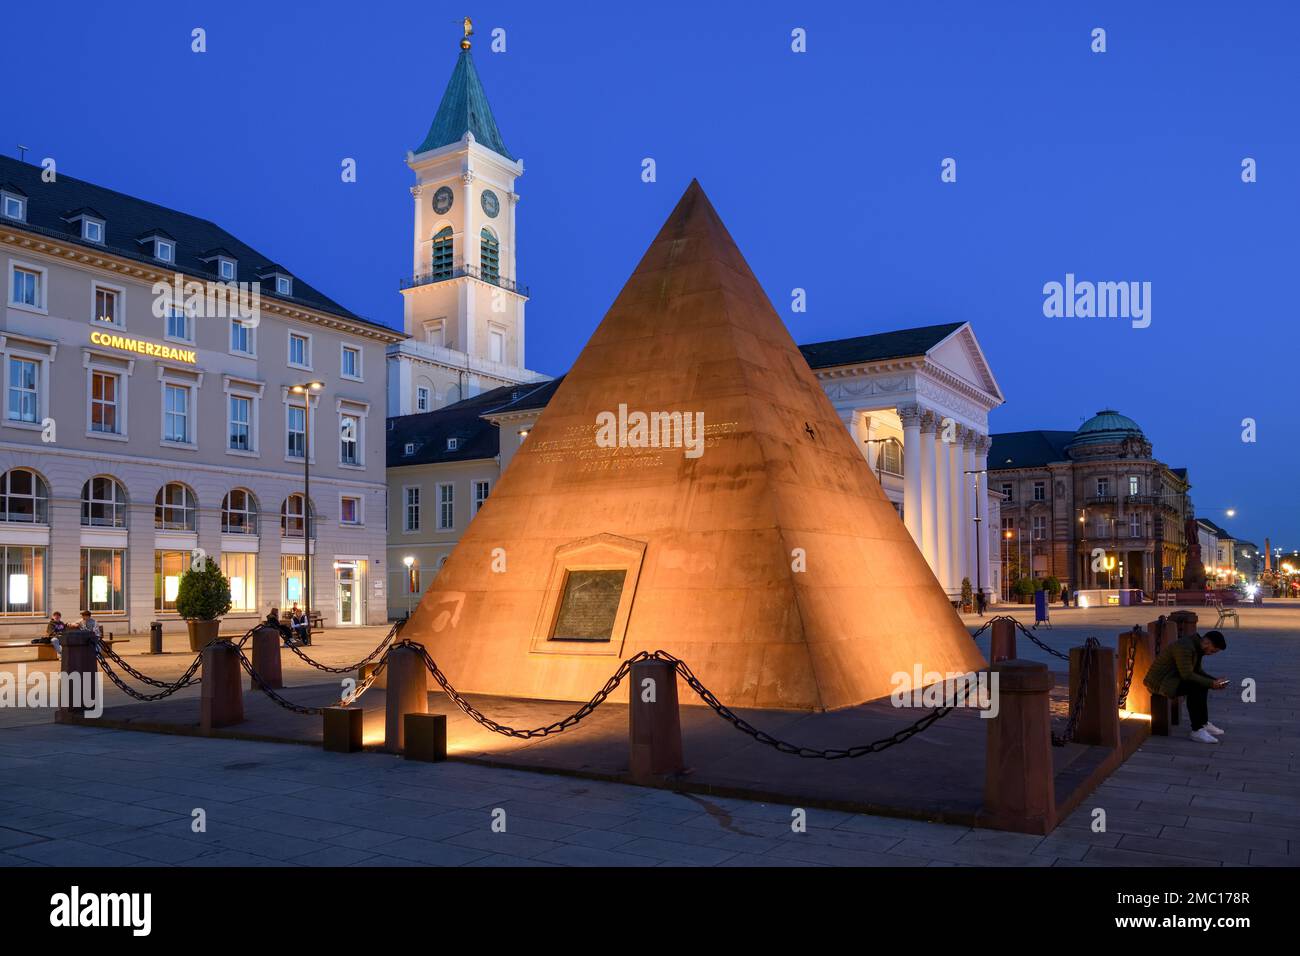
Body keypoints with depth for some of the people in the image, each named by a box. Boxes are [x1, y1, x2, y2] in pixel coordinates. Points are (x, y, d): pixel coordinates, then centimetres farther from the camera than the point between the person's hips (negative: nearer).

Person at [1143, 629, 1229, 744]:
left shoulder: (1197, 647, 9)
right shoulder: (1185, 647, -24)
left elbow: (1197, 671, 16)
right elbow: (1187, 675, -27)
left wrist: (1215, 680, 2)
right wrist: (1211, 683, -22)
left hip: (1171, 678, 11)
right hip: (1159, 682, -11)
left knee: (1202, 683, 10)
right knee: (1195, 687, -26)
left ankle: (1203, 724, 15)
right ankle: (1197, 731, -21)